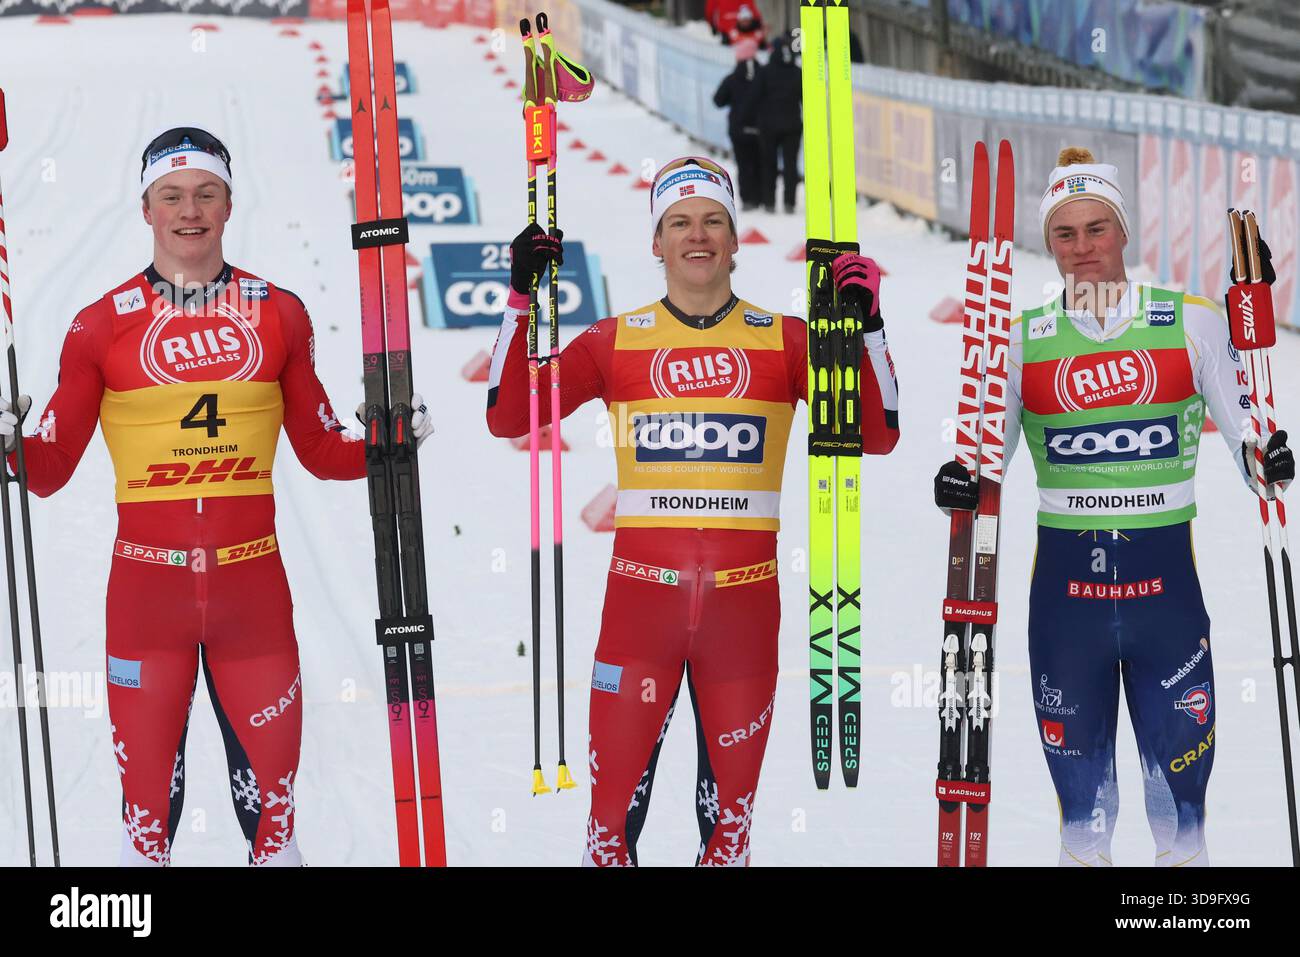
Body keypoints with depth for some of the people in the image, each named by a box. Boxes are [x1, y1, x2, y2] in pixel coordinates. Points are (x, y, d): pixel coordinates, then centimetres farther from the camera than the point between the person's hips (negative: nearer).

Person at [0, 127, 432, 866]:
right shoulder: (104, 325, 1)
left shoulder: (278, 314, 6)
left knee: (272, 779, 5)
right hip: (146, 583, -1)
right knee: (148, 780, 3)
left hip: (252, 583, 1)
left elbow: (321, 448, 12)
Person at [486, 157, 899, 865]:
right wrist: (523, 302, -5)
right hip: (640, 589, -1)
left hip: (745, 598, 1)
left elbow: (877, 435, 3)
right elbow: (507, 417, 2)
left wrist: (866, 326, -8)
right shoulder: (616, 340, 7)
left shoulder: (784, 340, 7)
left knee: (732, 803, 8)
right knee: (616, 795, -2)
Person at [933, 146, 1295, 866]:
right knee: (1078, 777, 11)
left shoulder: (1191, 322, 1)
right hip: (1065, 582, 1)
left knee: (1181, 767, 3)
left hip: (1166, 581, -1)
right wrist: (960, 483, -11)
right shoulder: (1024, 339, 5)